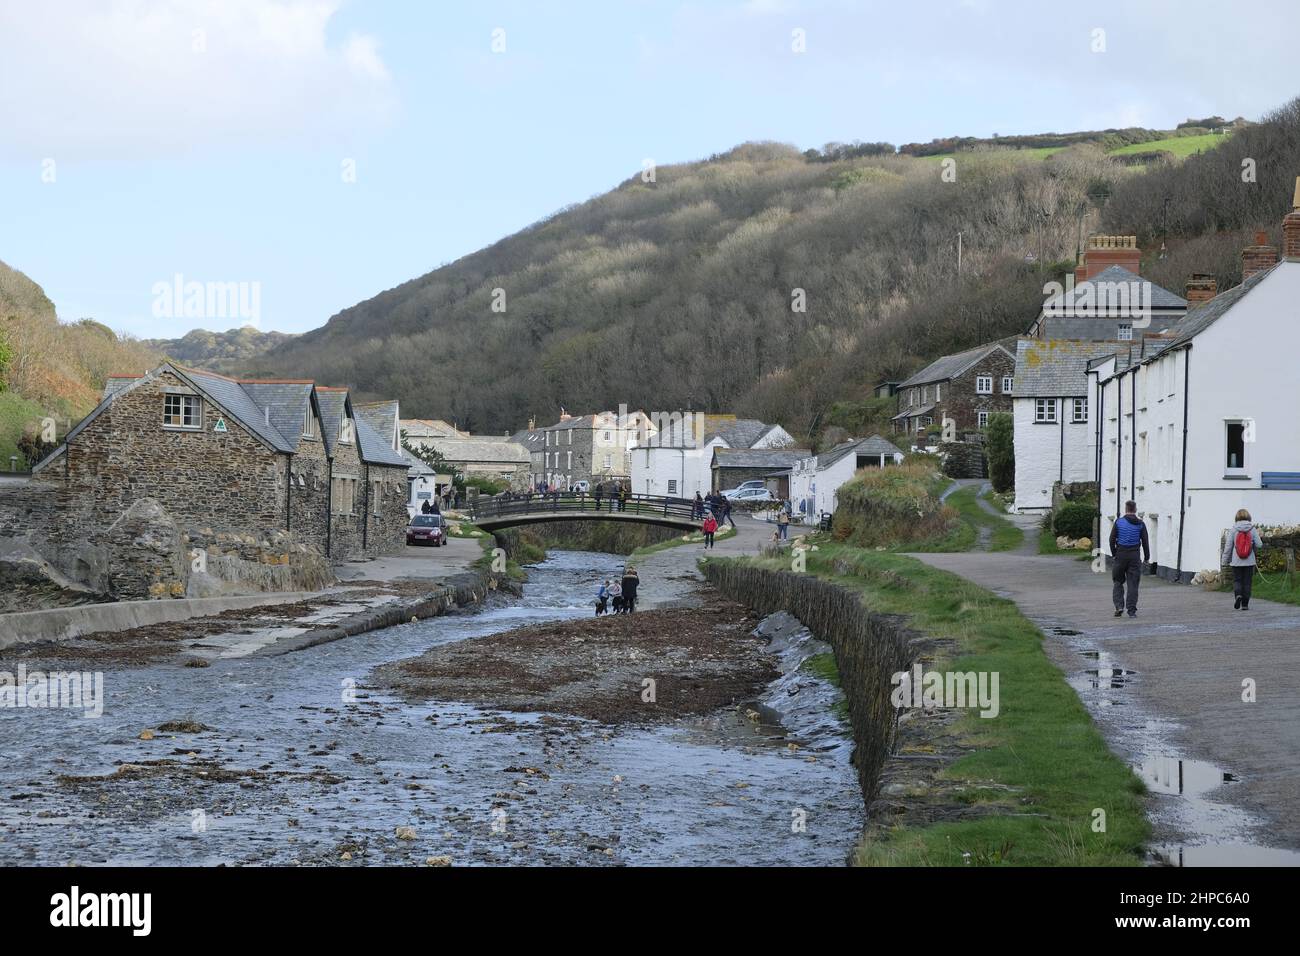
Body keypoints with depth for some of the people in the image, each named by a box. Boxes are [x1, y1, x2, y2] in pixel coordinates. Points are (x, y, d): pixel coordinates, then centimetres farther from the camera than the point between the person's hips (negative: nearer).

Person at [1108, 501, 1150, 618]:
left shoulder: (1118, 522, -1)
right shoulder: (1140, 524, 1)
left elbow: (1112, 540, -3)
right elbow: (1145, 542, 0)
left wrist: (1114, 554, 7)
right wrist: (1146, 557, 7)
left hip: (1120, 555, 0)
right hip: (1134, 556, 1)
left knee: (1118, 582, 12)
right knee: (1132, 584, 3)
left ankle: (1119, 606, -2)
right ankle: (1132, 610, 1)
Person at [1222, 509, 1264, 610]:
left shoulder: (1233, 529, -5)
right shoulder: (1252, 529, -4)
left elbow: (1228, 546, -4)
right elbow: (1259, 545, -5)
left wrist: (1225, 560, 4)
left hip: (1236, 561, -1)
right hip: (1249, 561, 1)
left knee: (1237, 580, 10)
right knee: (1247, 582, 7)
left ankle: (1238, 594, -17)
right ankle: (1245, 604, 7)